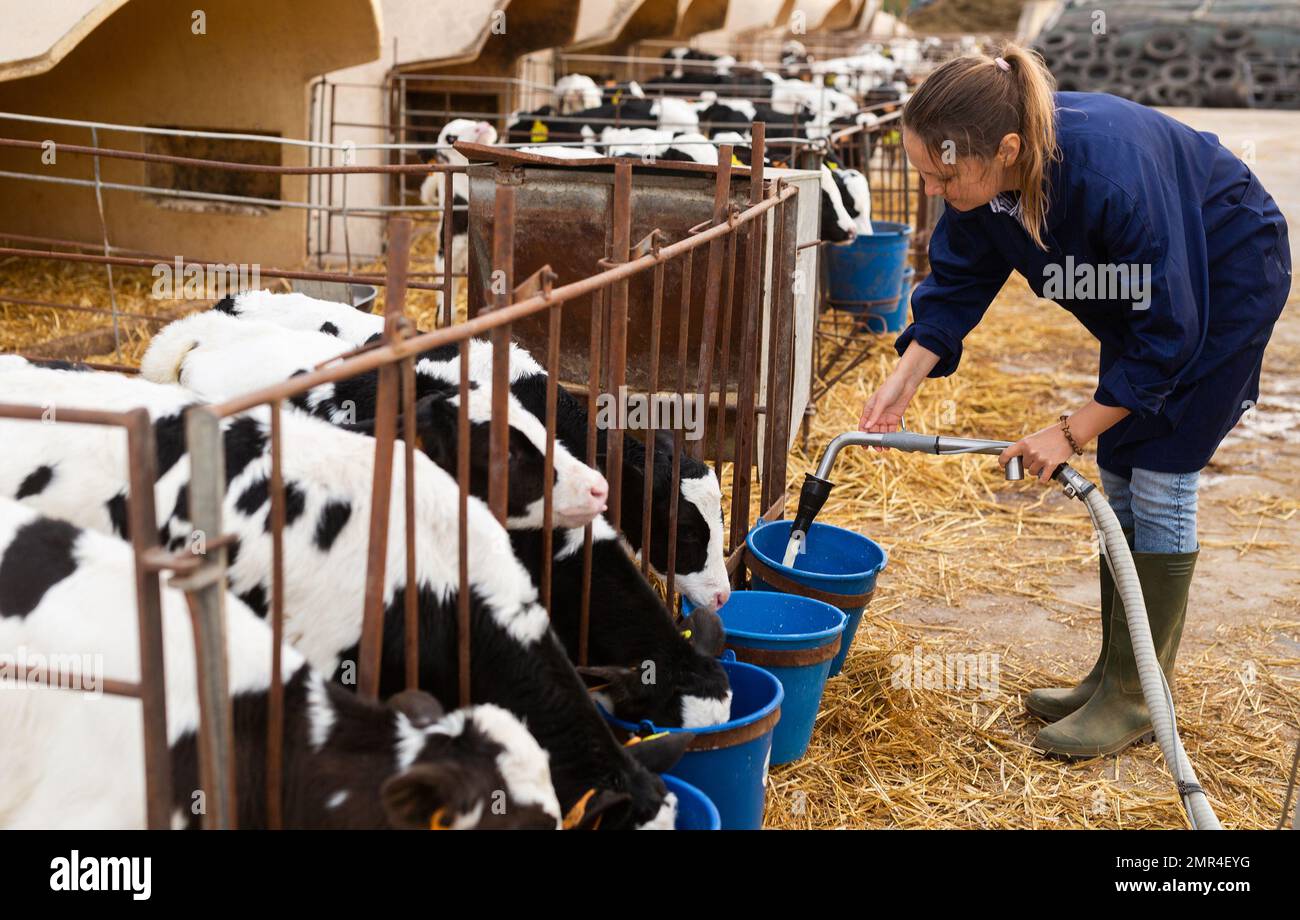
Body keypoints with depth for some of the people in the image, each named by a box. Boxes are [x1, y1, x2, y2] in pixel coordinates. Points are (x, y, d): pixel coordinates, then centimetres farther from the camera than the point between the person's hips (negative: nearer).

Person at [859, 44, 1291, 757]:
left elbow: (1169, 332, -32)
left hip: (1226, 279, -7)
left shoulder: (1109, 172, -41)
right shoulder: (982, 175, -21)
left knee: (1160, 478, -8)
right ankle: (1115, 671, 19)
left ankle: (1137, 697, 3)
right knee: (1119, 476, 8)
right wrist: (903, 380, -17)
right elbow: (956, 282, -6)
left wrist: (1072, 431, -27)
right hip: (1151, 289, 8)